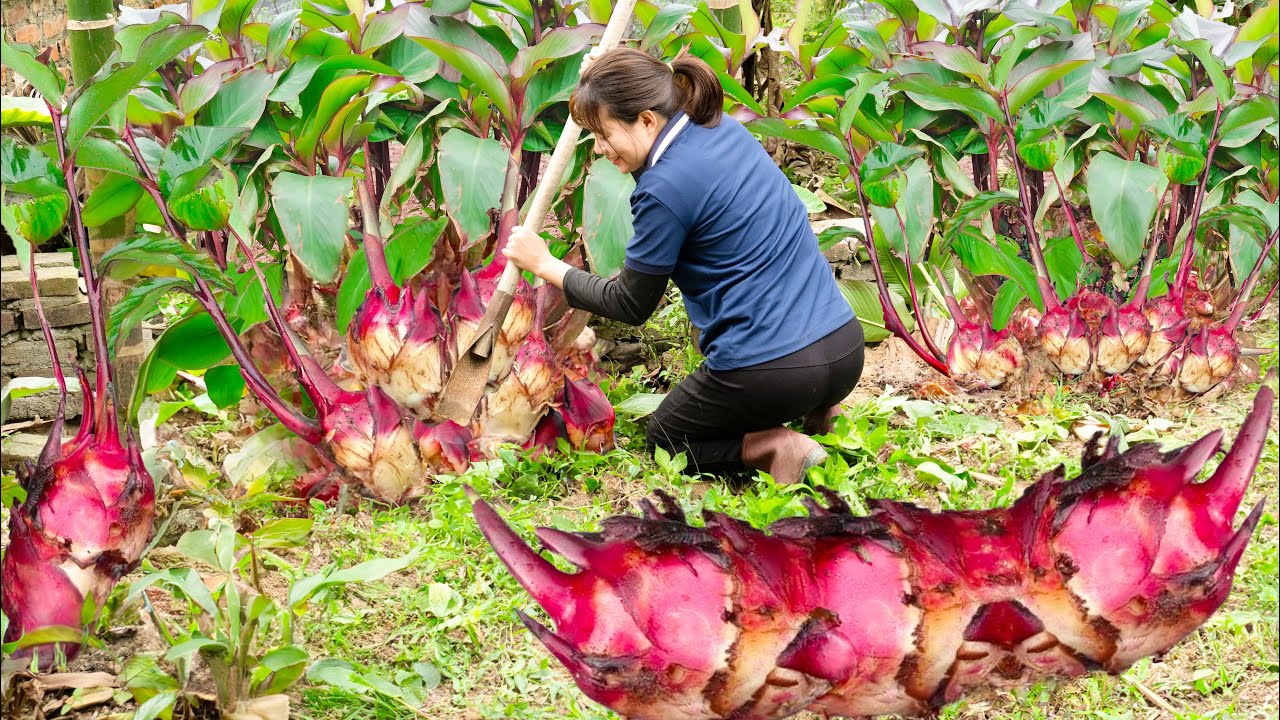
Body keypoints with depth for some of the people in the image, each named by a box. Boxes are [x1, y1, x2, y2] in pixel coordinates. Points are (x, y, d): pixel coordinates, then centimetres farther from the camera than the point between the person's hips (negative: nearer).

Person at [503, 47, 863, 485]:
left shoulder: (665, 188, -16)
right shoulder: (722, 126, 7)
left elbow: (631, 305, -2)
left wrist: (544, 264, 9)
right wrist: (608, 77, 21)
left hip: (769, 372, -8)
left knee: (663, 440, 22)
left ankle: (772, 447, -6)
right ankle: (814, 405, 16)